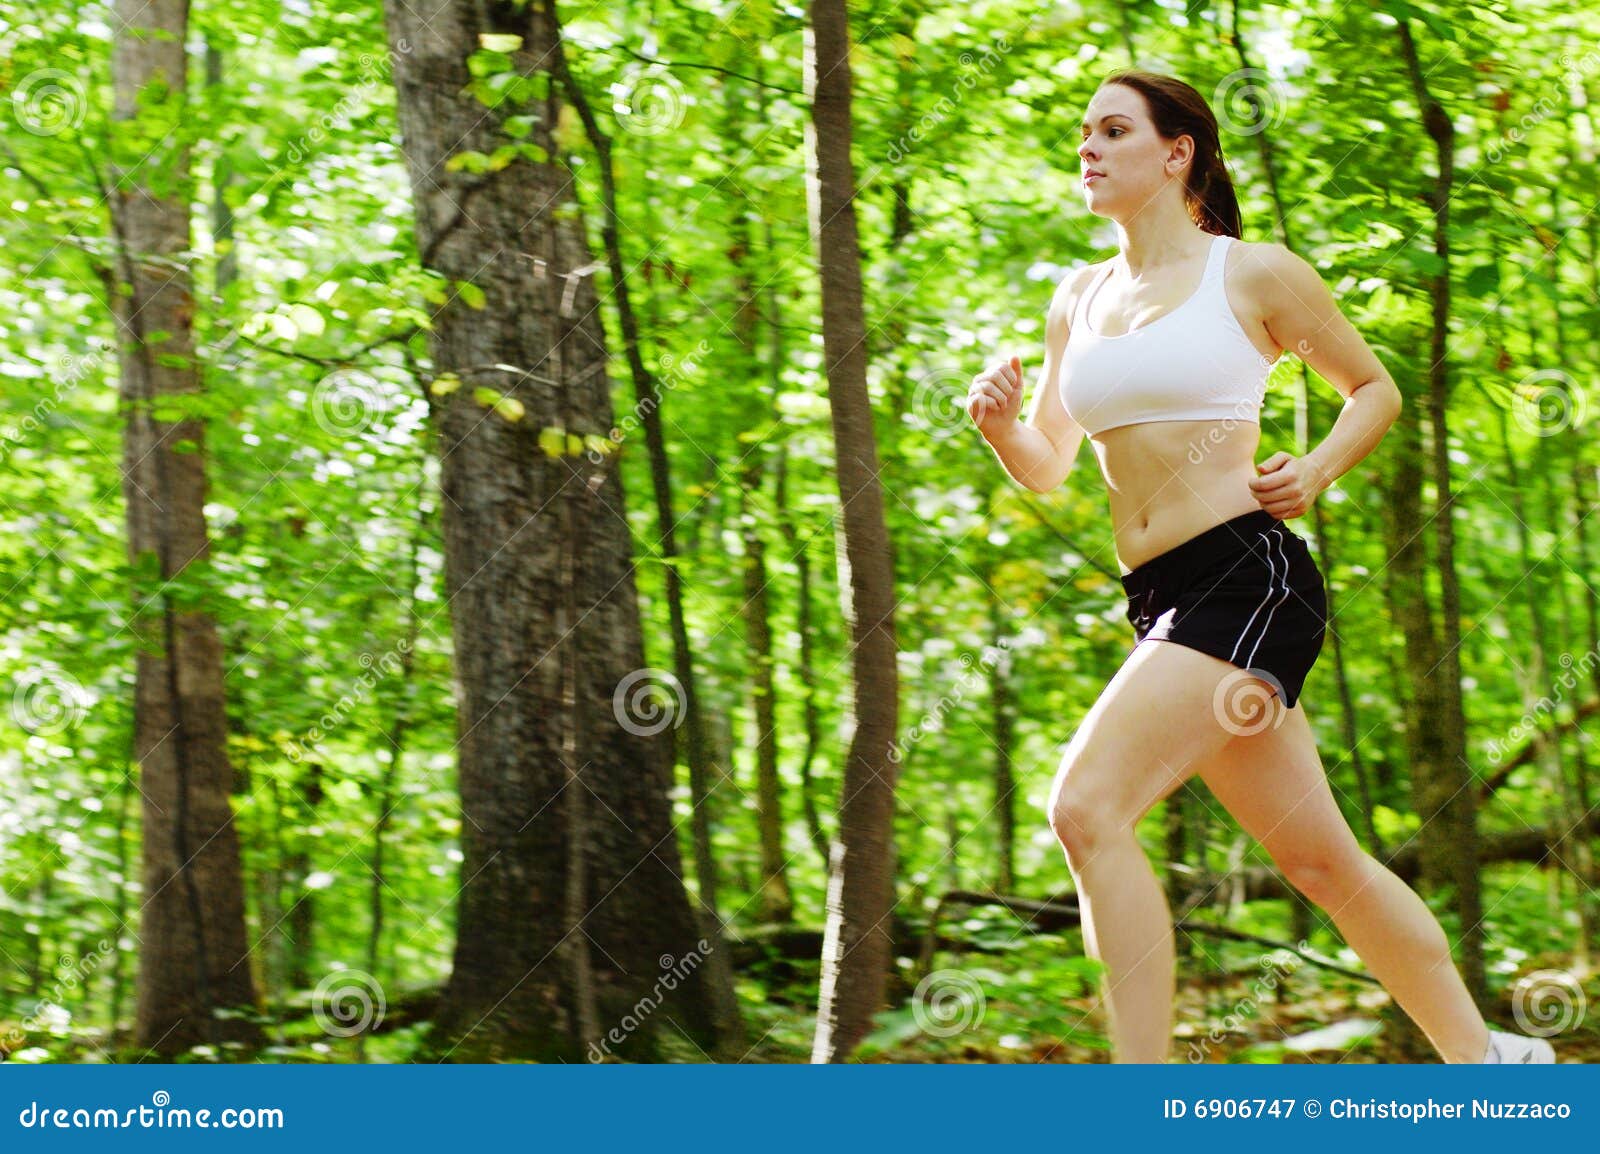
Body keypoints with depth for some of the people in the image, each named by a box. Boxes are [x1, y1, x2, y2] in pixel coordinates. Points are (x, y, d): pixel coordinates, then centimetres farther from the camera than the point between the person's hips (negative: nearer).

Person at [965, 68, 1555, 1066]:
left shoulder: (1255, 275, 1)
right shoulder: (1079, 300, 16)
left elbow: (1377, 390, 12)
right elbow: (1046, 470, 22)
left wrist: (1314, 473, -5)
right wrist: (1000, 424, 1)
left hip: (1248, 579, -7)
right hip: (1162, 604, 7)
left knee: (1088, 808, -21)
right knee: (1321, 859, 11)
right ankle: (1489, 1057, 28)